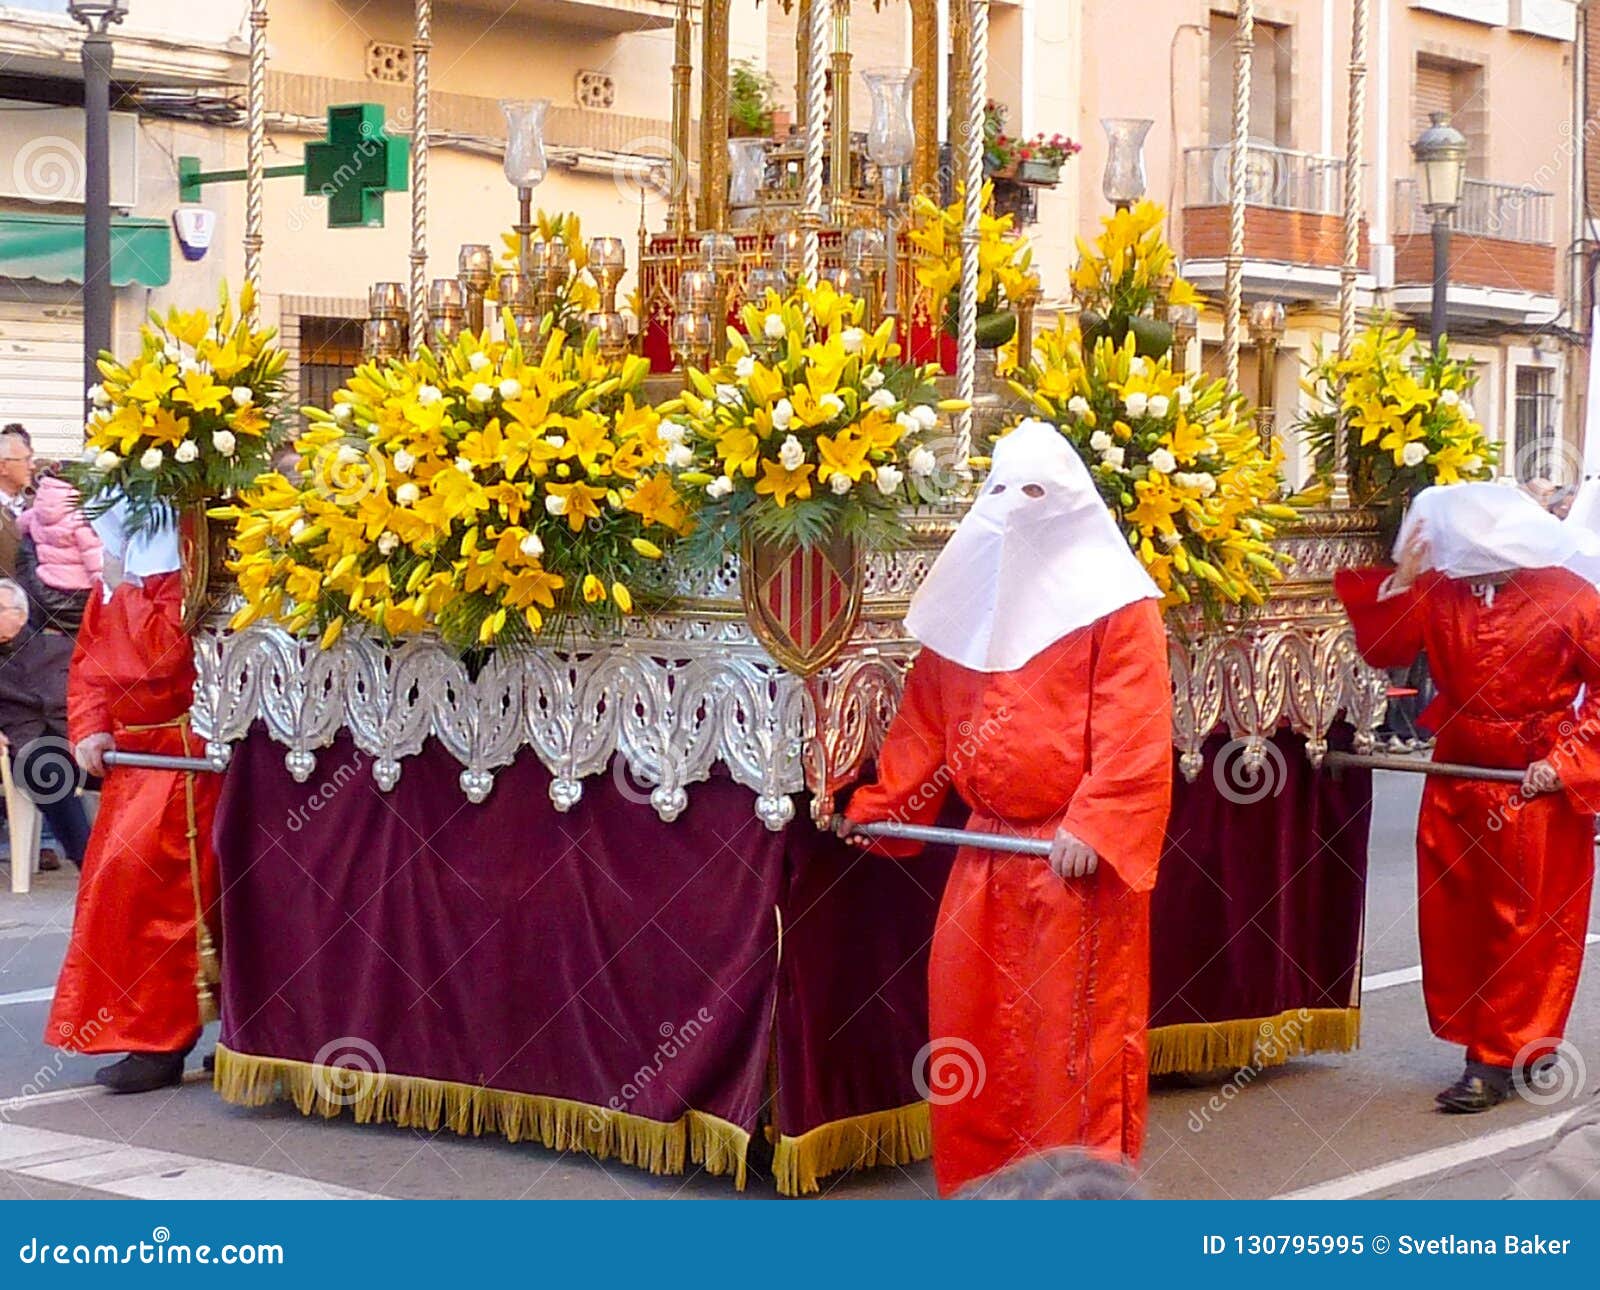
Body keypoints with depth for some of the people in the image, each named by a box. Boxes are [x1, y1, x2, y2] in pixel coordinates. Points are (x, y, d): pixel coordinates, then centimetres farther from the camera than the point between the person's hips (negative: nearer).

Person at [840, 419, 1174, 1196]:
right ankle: (980, 1184, 20)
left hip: (1077, 853, -6)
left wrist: (1091, 829, -24)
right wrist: (877, 805, 9)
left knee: (1073, 1031, -3)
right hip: (988, 847, 6)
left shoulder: (1116, 605, -7)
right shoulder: (970, 596, 12)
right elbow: (924, 723, 14)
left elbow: (1135, 737, -16)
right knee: (967, 1015, 8)